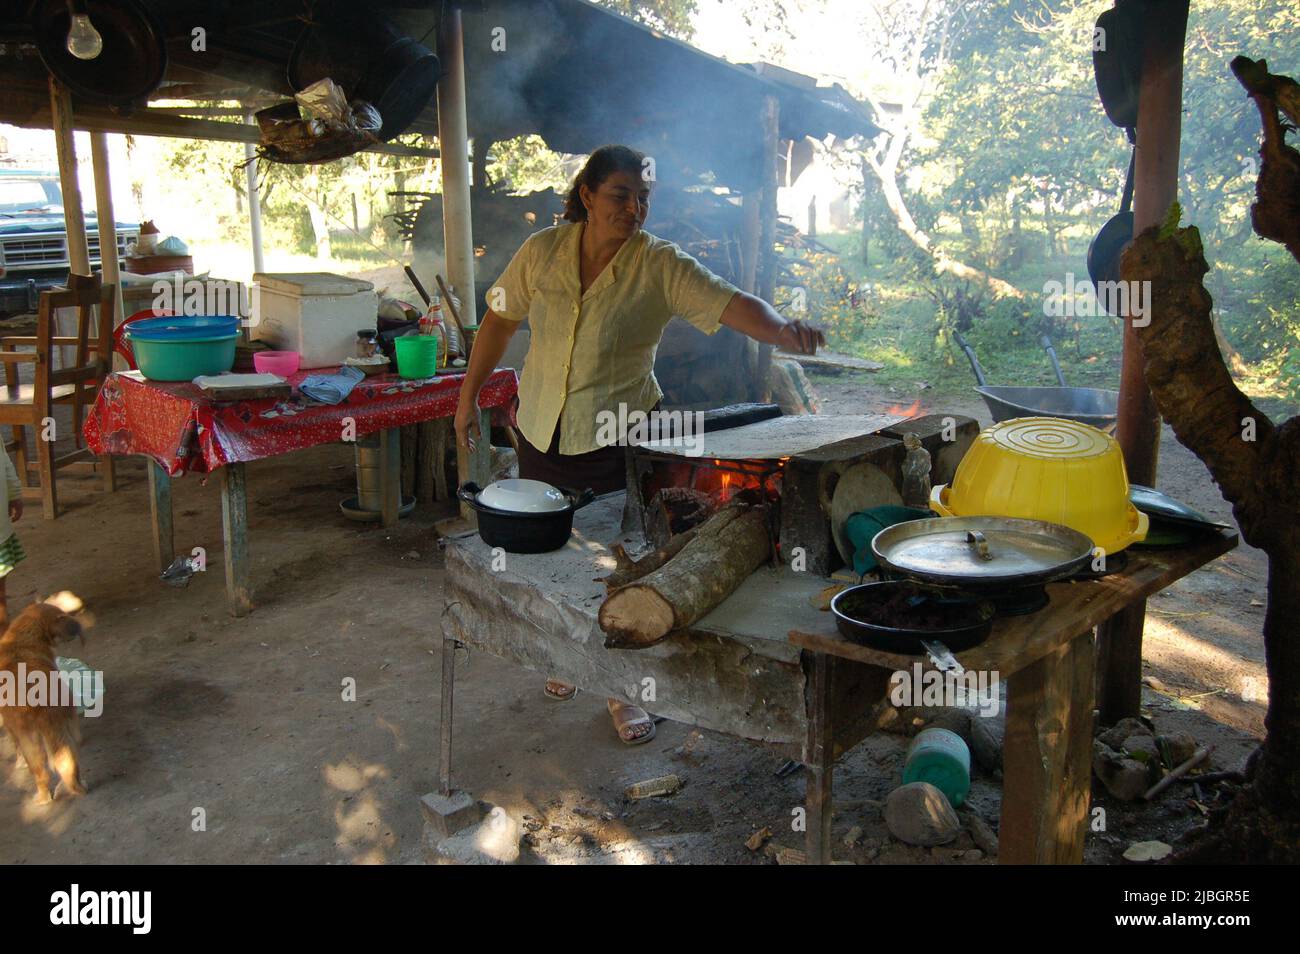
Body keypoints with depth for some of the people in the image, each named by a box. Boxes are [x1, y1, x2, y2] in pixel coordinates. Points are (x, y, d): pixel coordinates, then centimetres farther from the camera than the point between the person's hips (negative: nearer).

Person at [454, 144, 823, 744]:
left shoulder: (661, 265, -13)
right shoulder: (542, 251, -4)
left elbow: (730, 304, -26)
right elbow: (500, 319, 8)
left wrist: (782, 330, -46)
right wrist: (469, 394, 8)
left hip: (619, 438, -3)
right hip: (541, 433, 3)